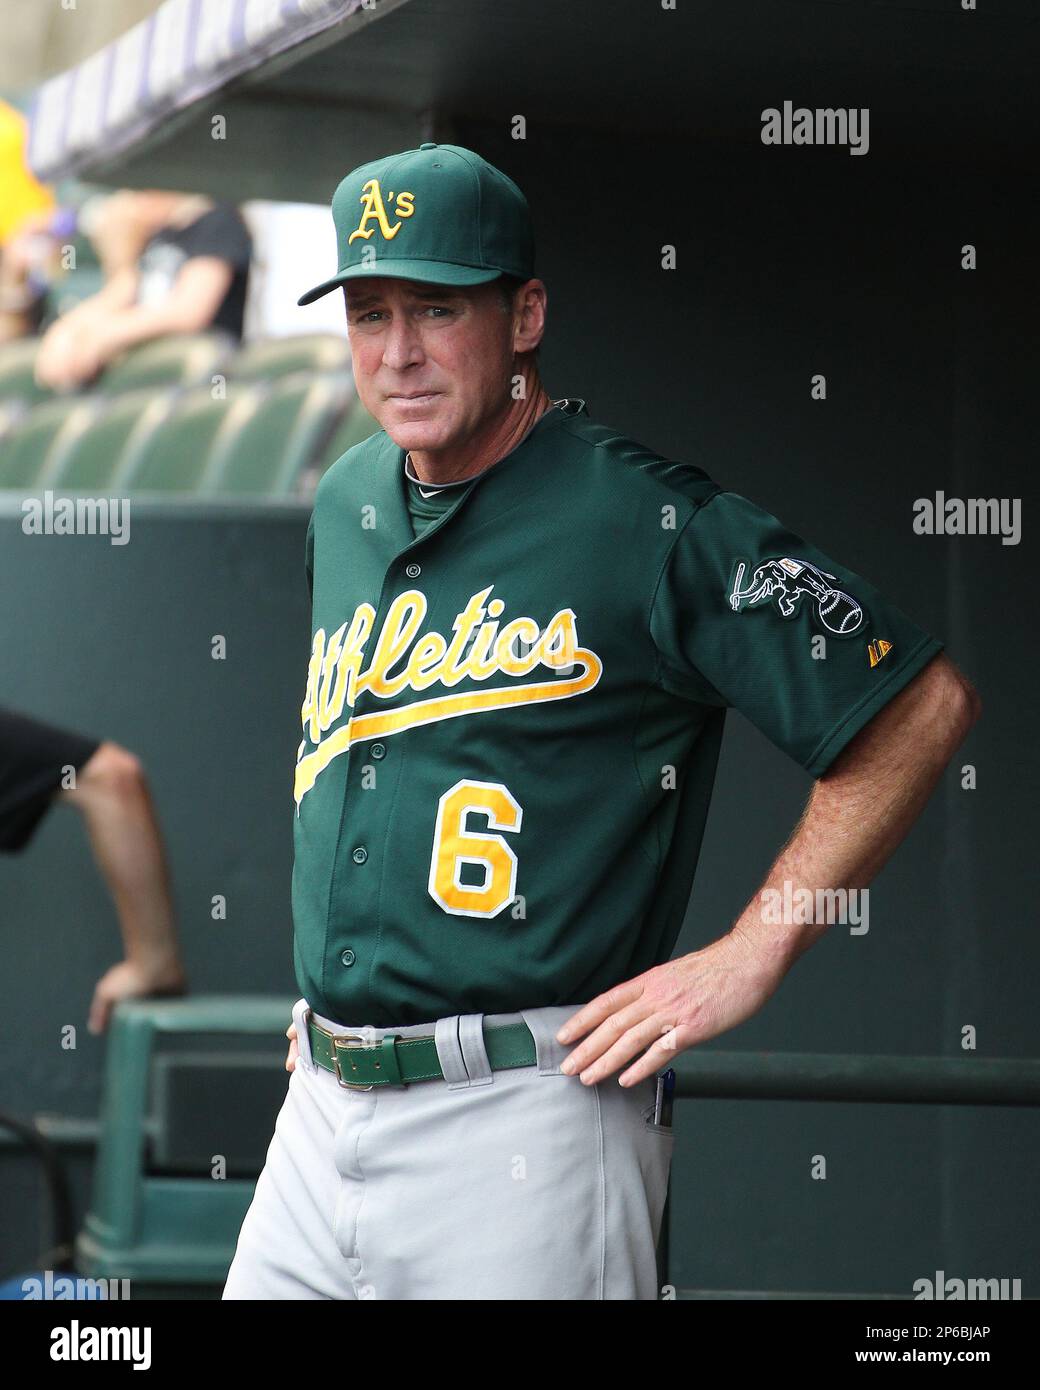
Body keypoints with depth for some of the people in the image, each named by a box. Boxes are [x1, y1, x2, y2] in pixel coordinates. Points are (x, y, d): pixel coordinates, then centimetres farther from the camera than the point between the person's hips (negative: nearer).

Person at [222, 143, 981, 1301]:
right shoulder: (346, 505, 14)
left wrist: (749, 956, -10)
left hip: (521, 1114, -7)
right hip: (322, 1108, 7)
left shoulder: (650, 521, -9)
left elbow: (922, 704, -9)